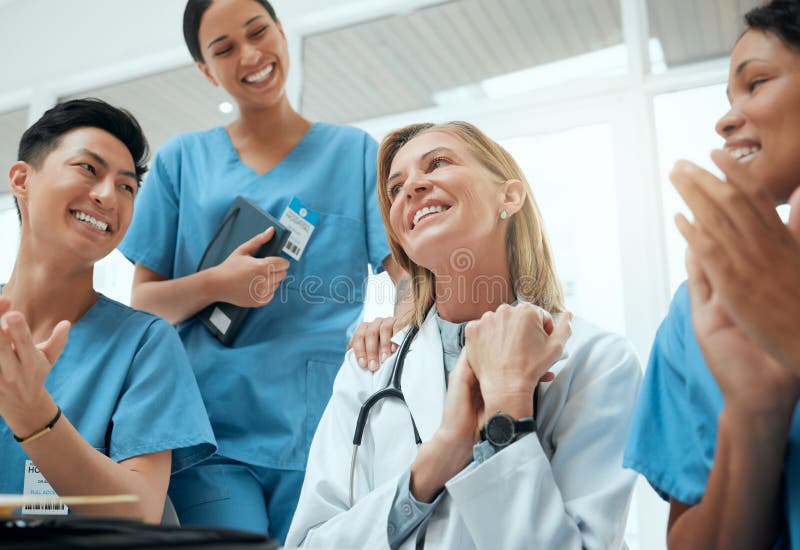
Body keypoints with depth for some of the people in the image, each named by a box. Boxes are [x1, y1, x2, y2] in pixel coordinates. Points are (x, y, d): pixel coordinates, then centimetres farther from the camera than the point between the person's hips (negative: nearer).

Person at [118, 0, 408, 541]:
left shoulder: (355, 151, 7)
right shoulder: (182, 160, 11)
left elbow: (413, 271, -3)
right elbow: (143, 302, 10)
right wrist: (215, 284, -10)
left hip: (326, 433, 0)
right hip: (214, 432, 1)